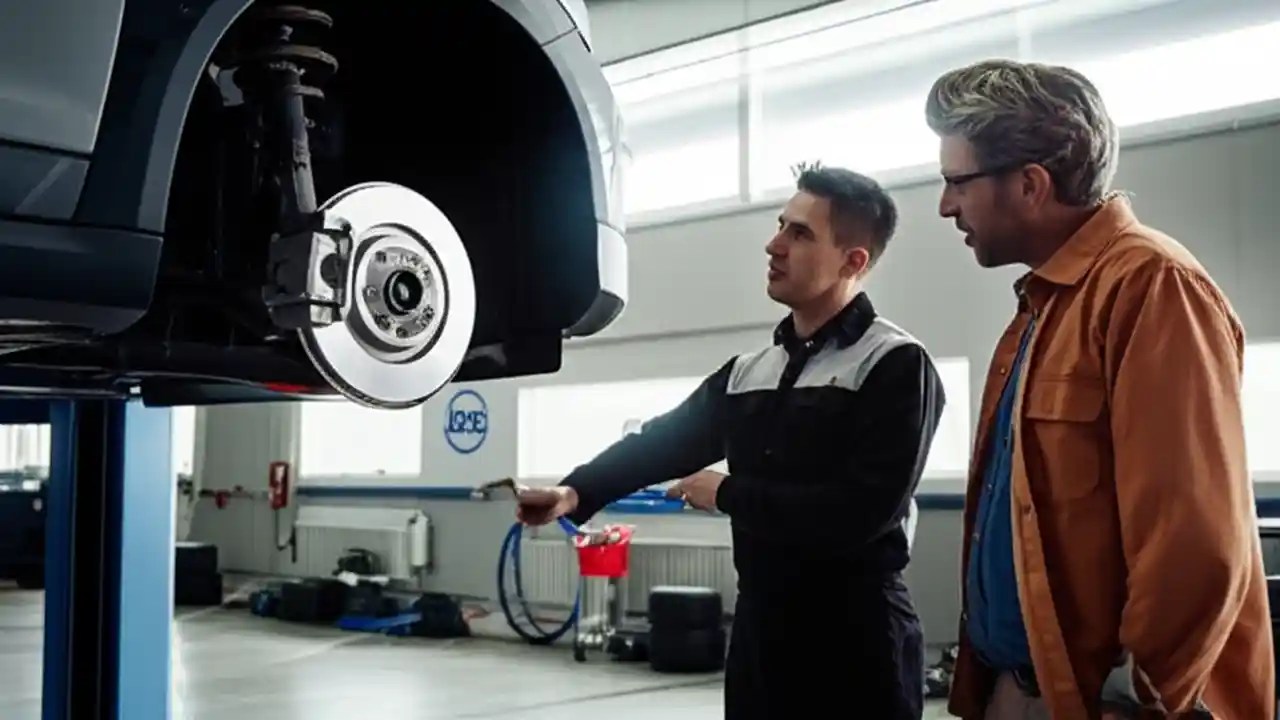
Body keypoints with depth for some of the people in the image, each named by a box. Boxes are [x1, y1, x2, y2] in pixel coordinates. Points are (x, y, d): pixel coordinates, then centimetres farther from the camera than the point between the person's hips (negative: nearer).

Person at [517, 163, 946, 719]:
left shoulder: (895, 366, -10)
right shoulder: (746, 374, 12)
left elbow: (863, 510, -20)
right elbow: (662, 440, 7)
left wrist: (727, 494, -10)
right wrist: (576, 492, -11)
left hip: (854, 640, -6)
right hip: (758, 629, 6)